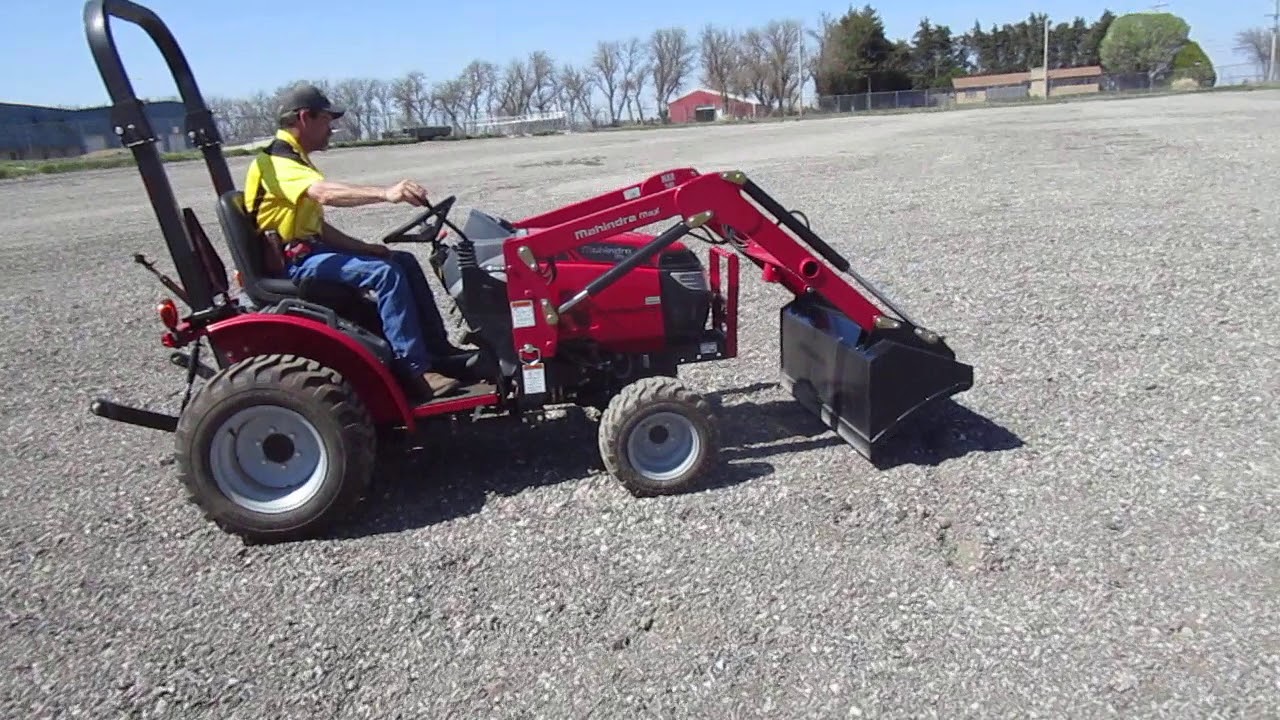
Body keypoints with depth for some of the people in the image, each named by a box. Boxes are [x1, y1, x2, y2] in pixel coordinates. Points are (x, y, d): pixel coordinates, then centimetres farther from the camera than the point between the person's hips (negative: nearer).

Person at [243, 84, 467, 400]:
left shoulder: (294, 160, 18)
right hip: (292, 261, -10)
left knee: (404, 261, 3)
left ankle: (438, 350, 1)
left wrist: (362, 246, 4)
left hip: (311, 249, 10)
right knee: (386, 272, -27)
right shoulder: (275, 162, -15)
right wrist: (386, 193, -50)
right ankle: (417, 369, -27)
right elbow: (326, 193, -36)